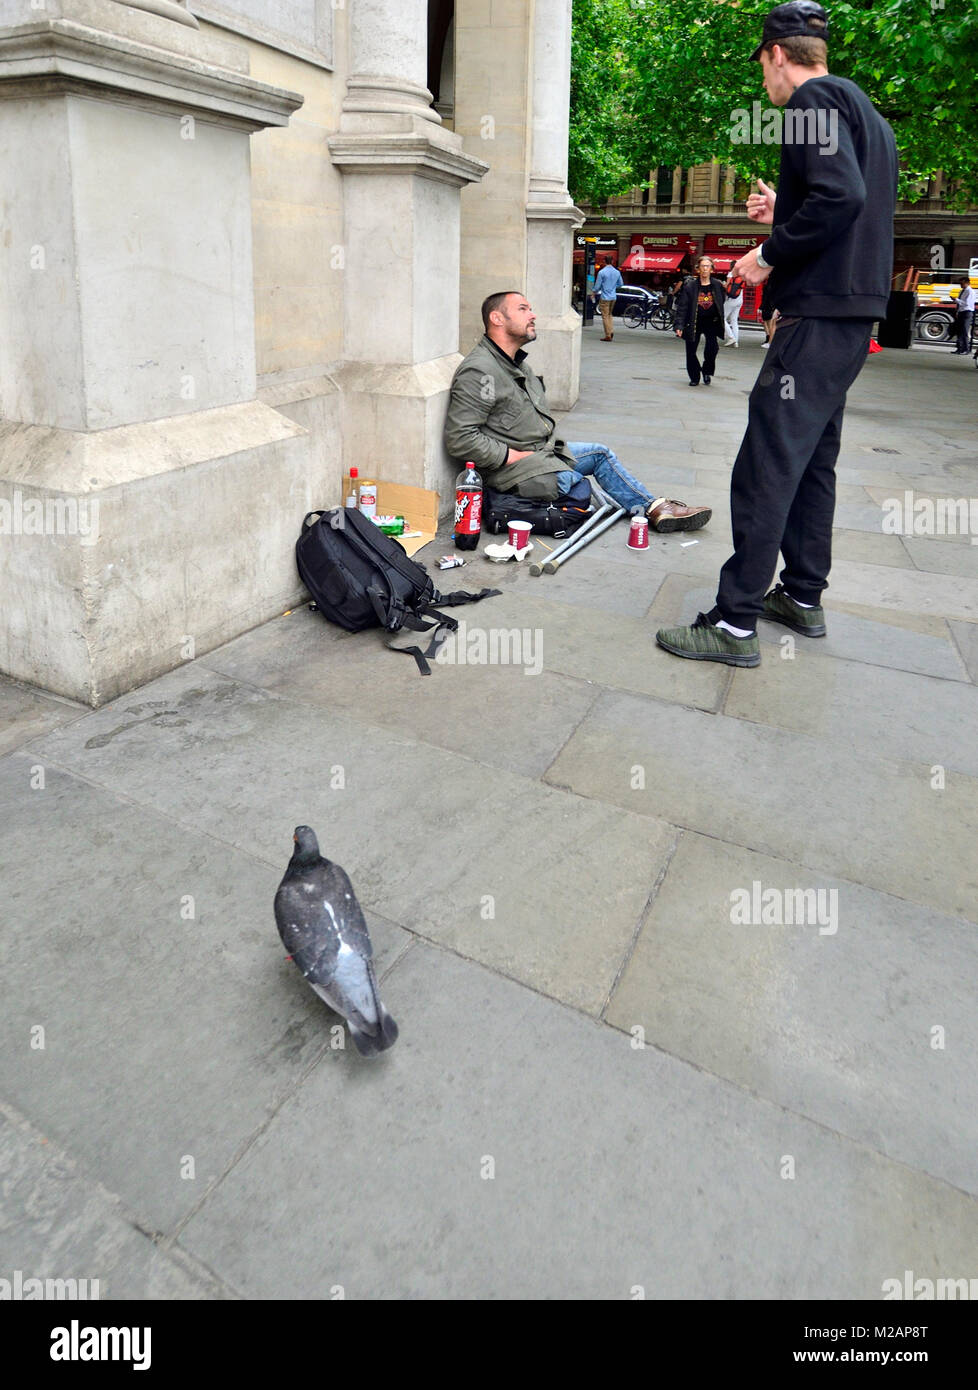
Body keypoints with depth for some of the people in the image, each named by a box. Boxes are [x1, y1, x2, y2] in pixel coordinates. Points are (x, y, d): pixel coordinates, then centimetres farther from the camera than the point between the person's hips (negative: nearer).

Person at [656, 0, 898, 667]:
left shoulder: (814, 100, -6)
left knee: (766, 467, -13)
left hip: (817, 315, -10)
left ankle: (736, 623, -13)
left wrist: (770, 253, -11)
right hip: (854, 311, 10)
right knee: (812, 458, 14)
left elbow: (841, 195, -22)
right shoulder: (866, 111, 24)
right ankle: (804, 596, 22)